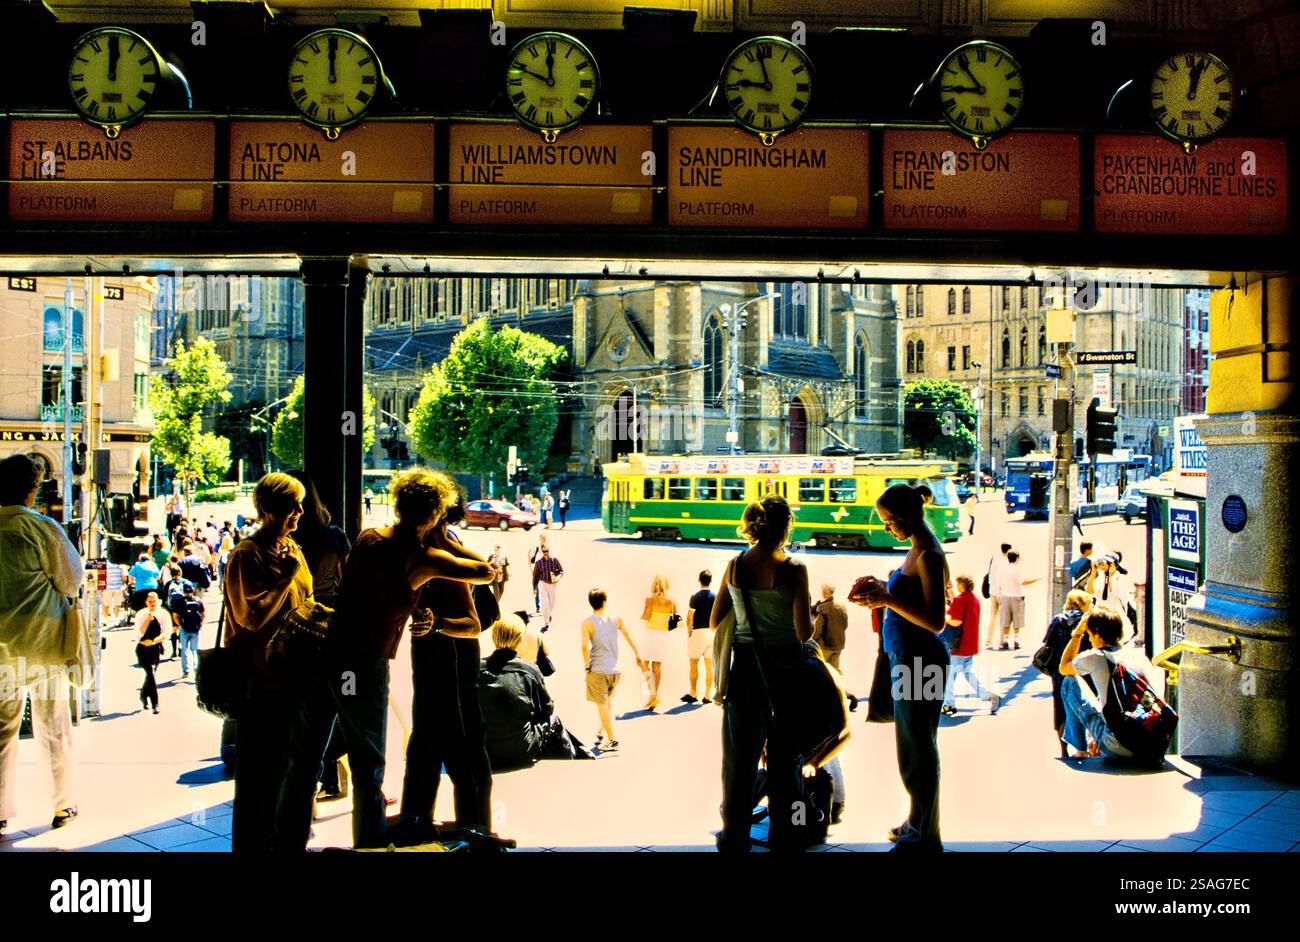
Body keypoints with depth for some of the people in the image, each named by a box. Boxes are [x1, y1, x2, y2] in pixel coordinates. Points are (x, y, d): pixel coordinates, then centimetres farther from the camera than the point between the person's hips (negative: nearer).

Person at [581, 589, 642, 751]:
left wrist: (587, 666, -7)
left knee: (602, 705, 2)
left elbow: (585, 646, -18)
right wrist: (637, 655, 22)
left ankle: (611, 740, 0)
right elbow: (629, 638, 9)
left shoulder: (588, 622, -9)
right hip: (615, 669, 4)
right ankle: (602, 732, 31)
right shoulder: (616, 619, 2)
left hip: (597, 670, -4)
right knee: (608, 702, 24)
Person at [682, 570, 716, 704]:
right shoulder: (715, 597, 2)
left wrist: (688, 629, 7)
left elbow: (689, 617, -9)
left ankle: (692, 694, 8)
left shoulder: (695, 596, -9)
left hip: (698, 632, -4)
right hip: (712, 632, 4)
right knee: (709, 665, 6)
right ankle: (708, 695, 6)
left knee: (694, 664, 6)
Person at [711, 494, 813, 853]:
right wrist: (812, 617, 6)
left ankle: (735, 836, 18)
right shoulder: (793, 570, -14)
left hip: (743, 665, 3)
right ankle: (783, 835, 20)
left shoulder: (734, 566, -2)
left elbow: (716, 622, 5)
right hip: (783, 666, -3)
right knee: (783, 756, 12)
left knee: (740, 754, 13)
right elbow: (804, 632, -15)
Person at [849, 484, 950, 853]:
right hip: (905, 658, 10)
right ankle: (918, 823, 32)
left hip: (920, 663, -10)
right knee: (913, 746, 19)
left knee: (918, 750, 0)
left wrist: (888, 599, -25)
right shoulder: (915, 551, 11)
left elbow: (936, 621, -23)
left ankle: (925, 836, 12)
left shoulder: (928, 556, -18)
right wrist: (881, 590, 9)